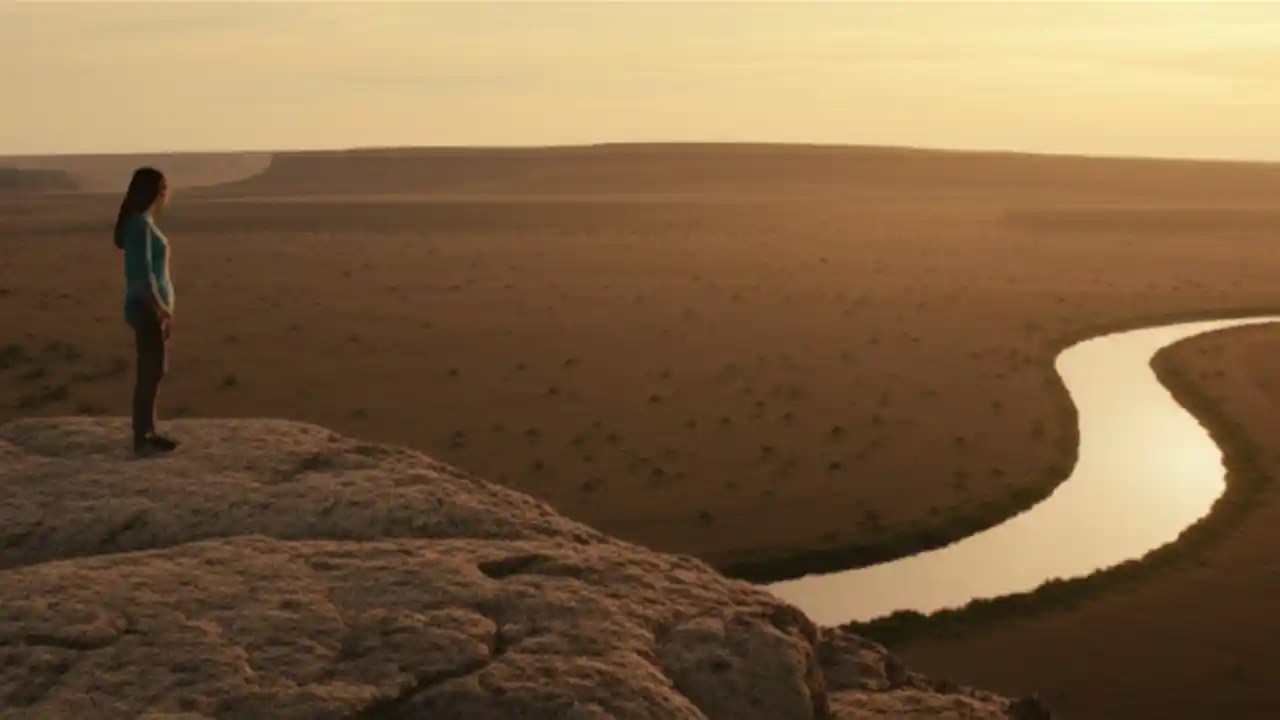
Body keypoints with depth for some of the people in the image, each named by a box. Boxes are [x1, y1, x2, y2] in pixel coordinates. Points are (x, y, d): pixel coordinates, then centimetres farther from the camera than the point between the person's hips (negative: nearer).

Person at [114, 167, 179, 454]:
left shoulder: (144, 223, 13)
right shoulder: (140, 225, -16)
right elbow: (143, 274, -20)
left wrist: (164, 309, 17)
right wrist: (162, 310, -17)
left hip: (151, 309, 10)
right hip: (148, 310, -10)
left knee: (154, 371, 14)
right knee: (150, 372, -4)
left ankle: (147, 432, 21)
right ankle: (142, 436, 3)